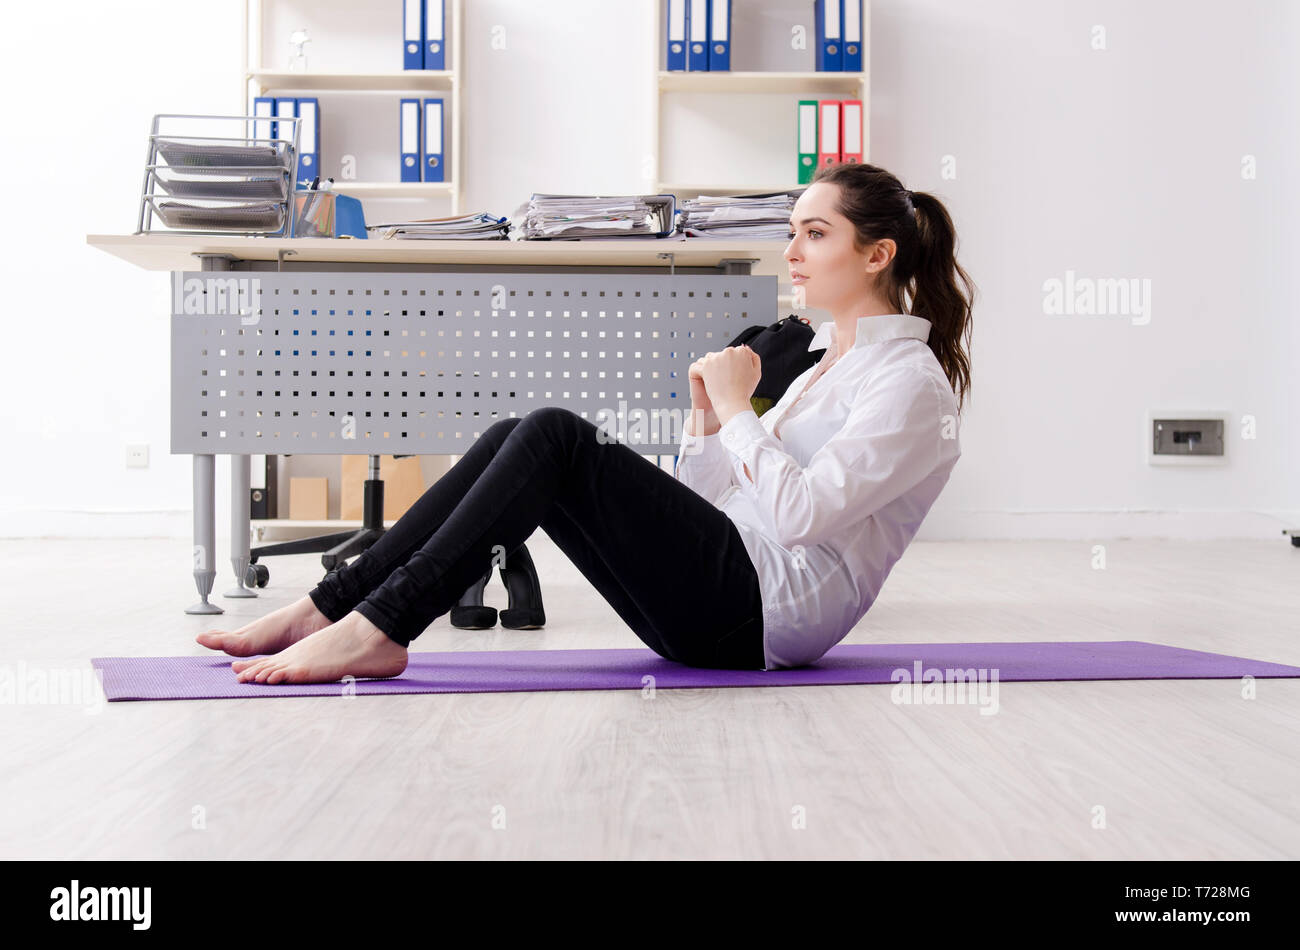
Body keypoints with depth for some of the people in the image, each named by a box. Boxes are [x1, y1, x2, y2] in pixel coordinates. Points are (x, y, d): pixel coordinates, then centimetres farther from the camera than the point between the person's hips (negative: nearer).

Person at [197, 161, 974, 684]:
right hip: (724, 607, 9)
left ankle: (381, 629, -24)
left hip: (766, 614, -9)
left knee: (558, 438, -22)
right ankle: (332, 608, -9)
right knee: (518, 438, -5)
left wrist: (738, 407, -9)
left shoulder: (911, 380, -5)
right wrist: (708, 419, 5)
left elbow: (802, 514, -20)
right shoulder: (835, 365, 24)